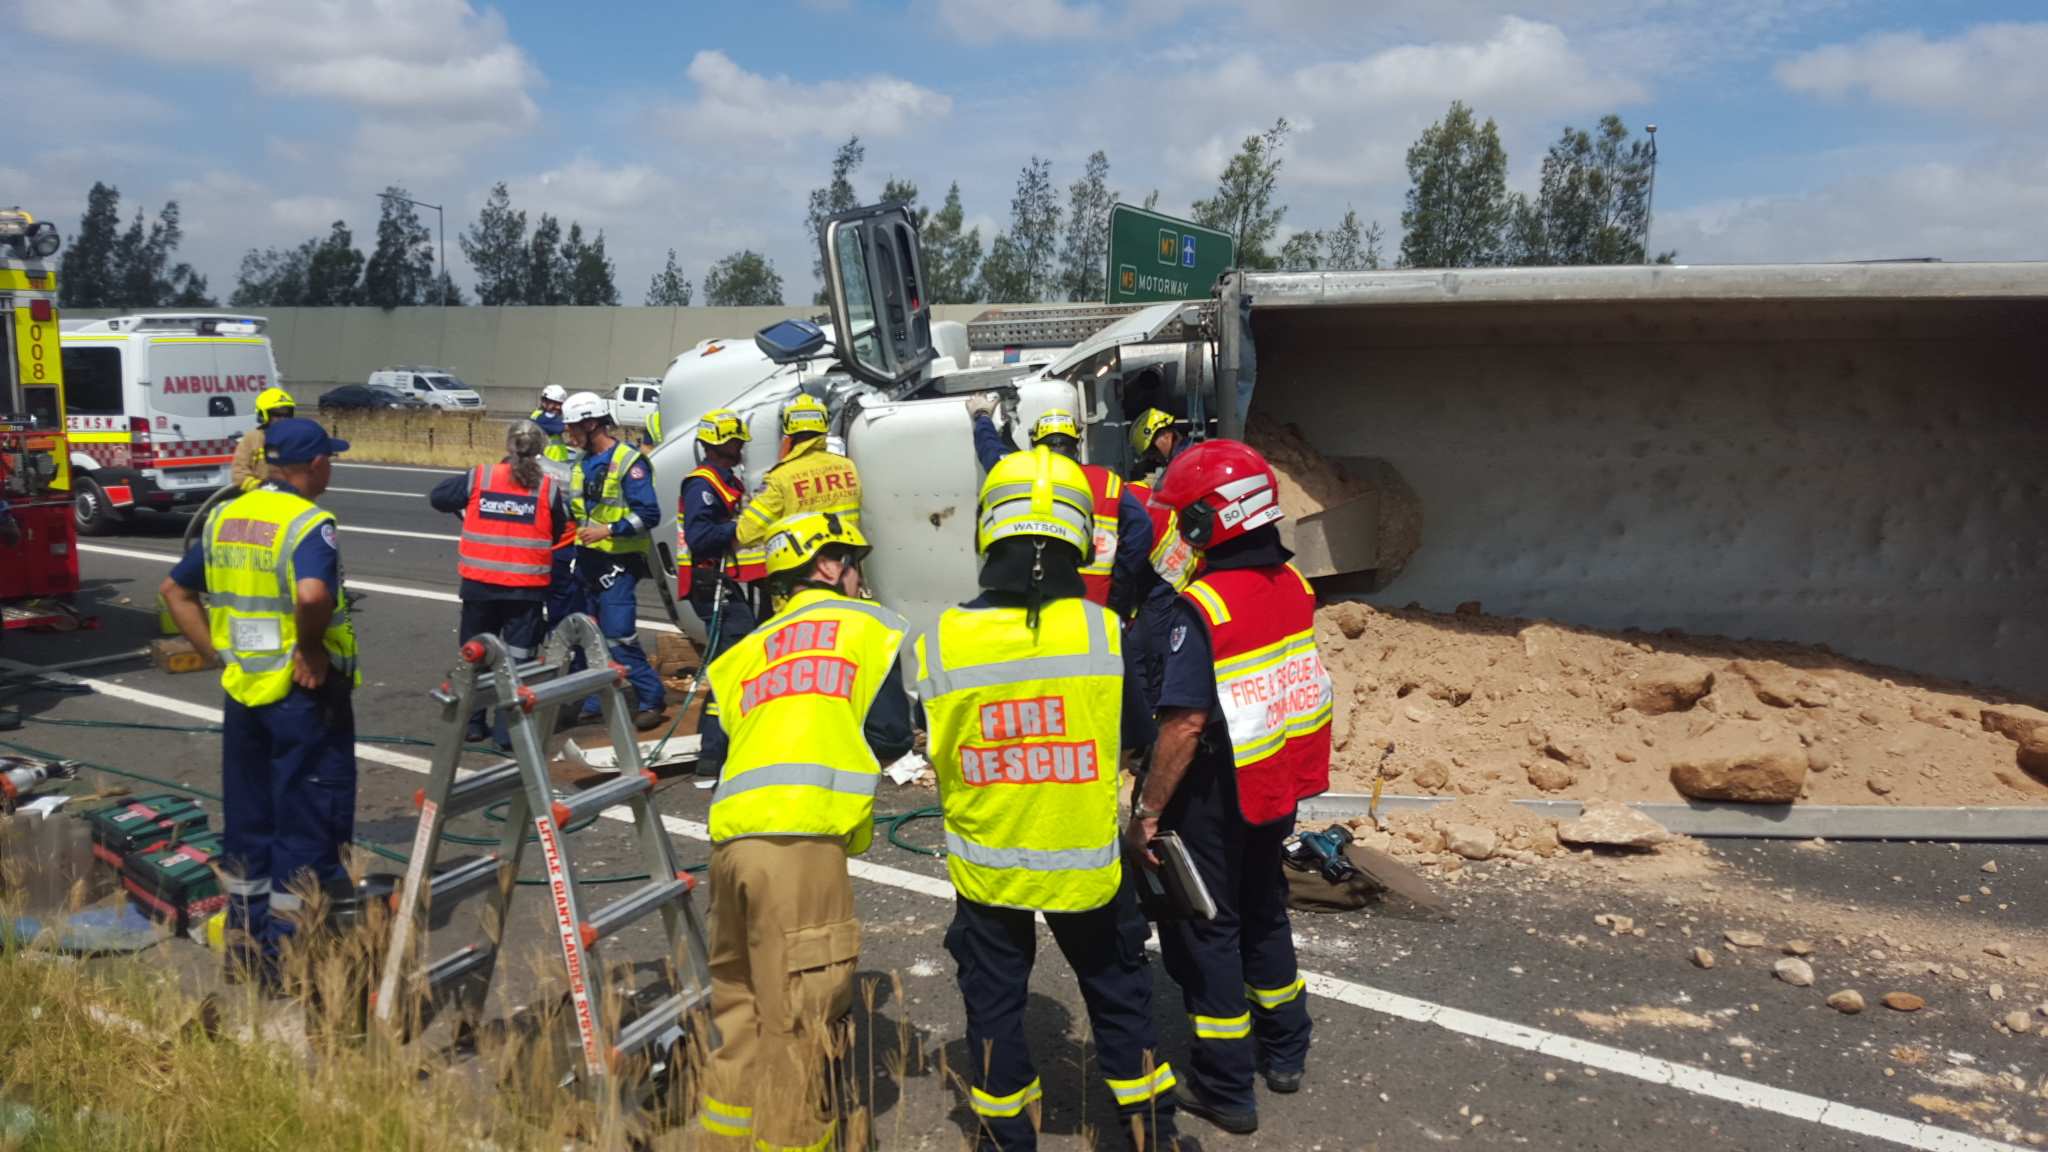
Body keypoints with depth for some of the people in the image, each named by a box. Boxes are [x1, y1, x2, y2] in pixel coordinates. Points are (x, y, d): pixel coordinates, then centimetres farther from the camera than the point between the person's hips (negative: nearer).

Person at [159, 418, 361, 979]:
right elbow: (313, 595, -36)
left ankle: (246, 945, 28)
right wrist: (312, 648, -19)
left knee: (247, 819, 17)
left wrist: (218, 653, 11)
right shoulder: (308, 523, -17)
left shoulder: (225, 517, 8)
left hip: (242, 691, 8)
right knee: (307, 825, 3)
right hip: (304, 695, -7)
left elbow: (175, 589, 15)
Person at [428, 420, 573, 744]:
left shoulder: (478, 478, -2)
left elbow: (437, 496, 10)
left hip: (480, 584, 2)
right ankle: (510, 728, 3)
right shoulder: (549, 488, -5)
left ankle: (473, 723, 26)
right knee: (518, 658, 5)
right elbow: (563, 536, 4)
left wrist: (464, 511, 26)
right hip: (526, 587, -1)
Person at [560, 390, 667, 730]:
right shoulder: (581, 463, 13)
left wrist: (609, 530, -24)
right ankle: (593, 701, 22)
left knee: (618, 637, -12)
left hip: (618, 563, -8)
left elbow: (649, 514, -17)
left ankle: (652, 699, -1)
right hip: (587, 559, 8)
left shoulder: (629, 462, -12)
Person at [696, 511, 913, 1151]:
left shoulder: (748, 649, 25)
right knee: (799, 1018, -2)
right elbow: (890, 737, 3)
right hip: (801, 837, -6)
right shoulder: (866, 624, 11)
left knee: (740, 1004, 19)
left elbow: (718, 739, 16)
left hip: (729, 835, 7)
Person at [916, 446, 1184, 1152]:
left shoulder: (942, 641, -16)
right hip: (1085, 864, 0)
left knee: (994, 1002, 18)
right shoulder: (1105, 631, -16)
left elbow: (933, 752, -4)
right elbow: (1134, 740, -3)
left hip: (986, 864, 0)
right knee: (1118, 994, 19)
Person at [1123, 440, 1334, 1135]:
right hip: (1278, 787, 7)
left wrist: (1147, 811, -20)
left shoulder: (1202, 607, -23)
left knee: (1205, 932, 7)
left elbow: (1186, 722, -27)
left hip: (1218, 795, -7)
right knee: (1263, 909, 24)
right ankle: (1285, 1052, 38)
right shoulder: (1291, 583, -1)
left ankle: (1226, 1090, 17)